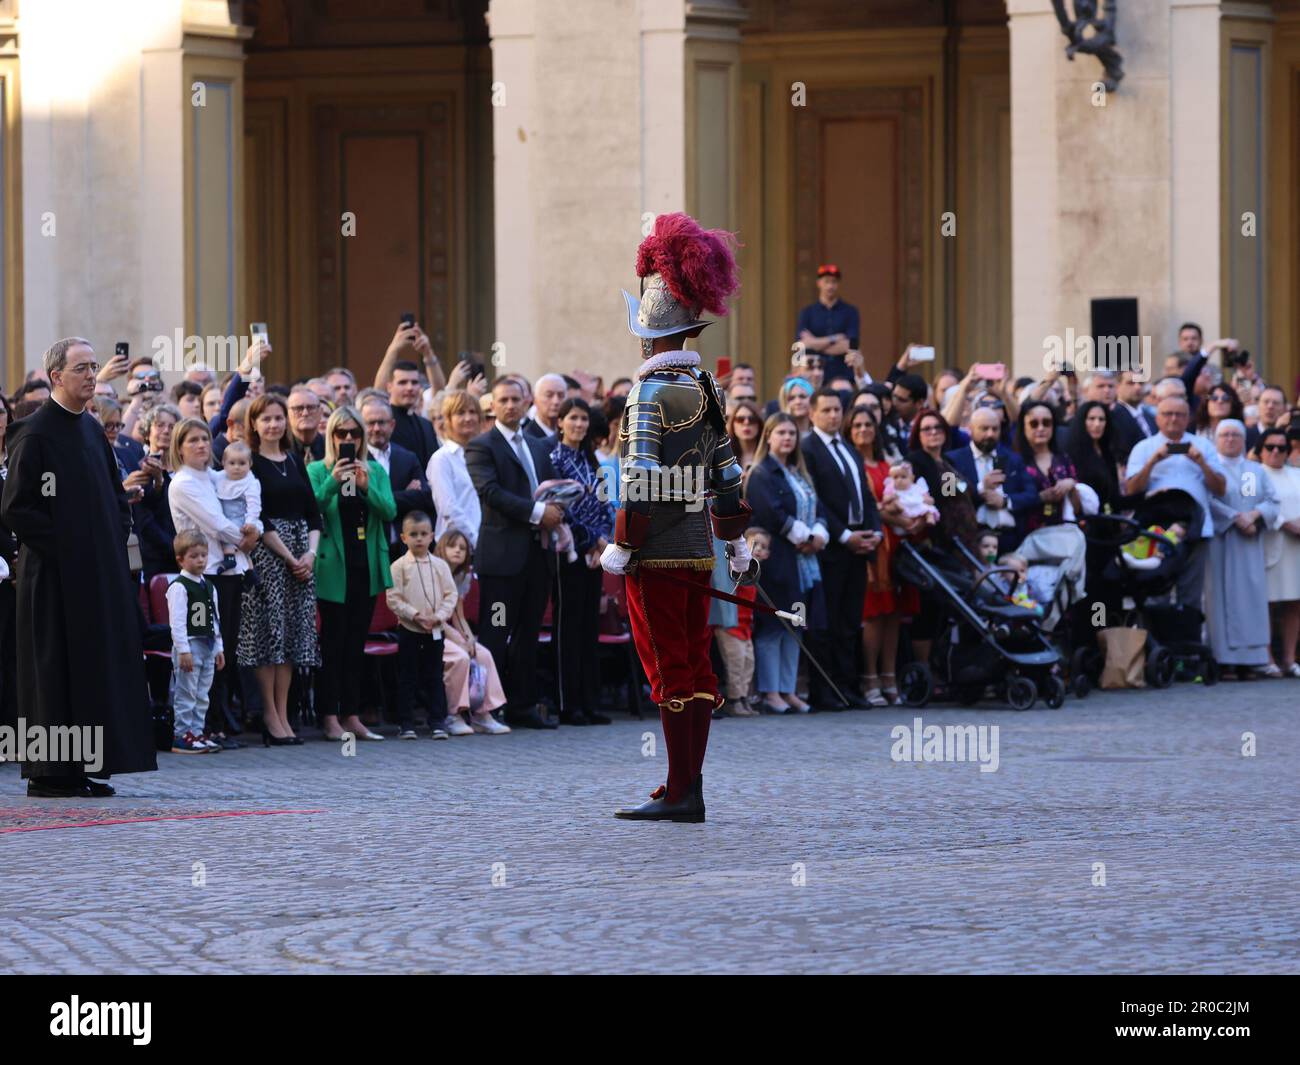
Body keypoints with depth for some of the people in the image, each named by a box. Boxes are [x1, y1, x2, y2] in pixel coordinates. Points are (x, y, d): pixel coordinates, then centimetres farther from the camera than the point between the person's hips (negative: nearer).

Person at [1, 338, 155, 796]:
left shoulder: (93, 431, 13)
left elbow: (115, 496, 23)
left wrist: (116, 541, 9)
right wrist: (61, 544, -15)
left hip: (100, 570, 8)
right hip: (55, 575, -8)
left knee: (99, 664, 7)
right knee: (55, 668, -5)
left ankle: (85, 767, 12)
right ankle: (48, 773, -1)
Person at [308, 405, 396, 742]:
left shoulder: (376, 471, 9)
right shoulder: (317, 470, -1)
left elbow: (389, 512, -2)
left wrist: (366, 487, -17)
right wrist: (333, 481, -26)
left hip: (367, 567, 4)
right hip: (333, 569, -4)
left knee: (357, 644, 8)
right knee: (332, 644, -5)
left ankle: (352, 716, 11)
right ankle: (330, 718, -3)